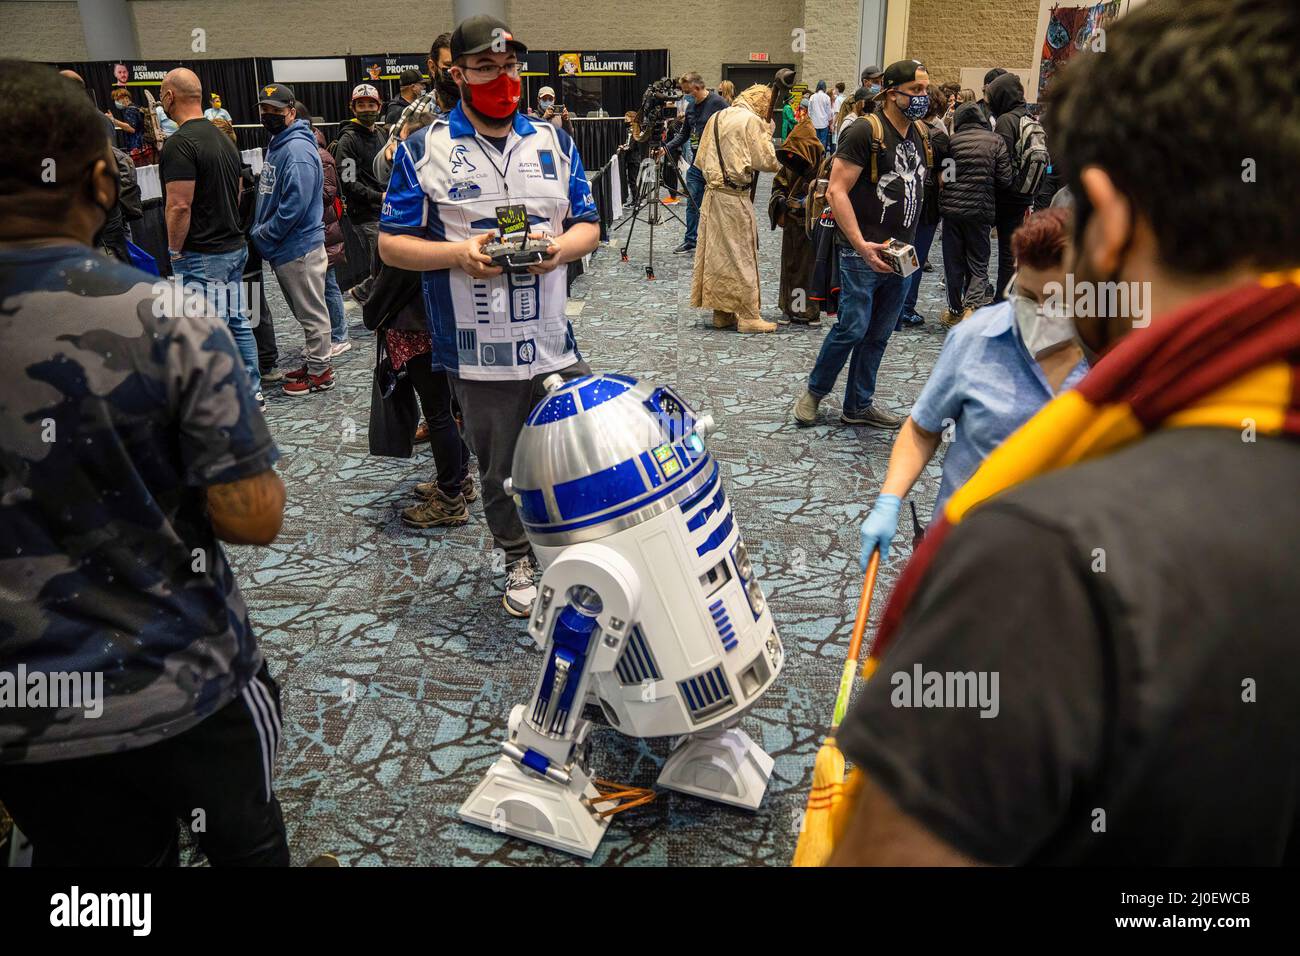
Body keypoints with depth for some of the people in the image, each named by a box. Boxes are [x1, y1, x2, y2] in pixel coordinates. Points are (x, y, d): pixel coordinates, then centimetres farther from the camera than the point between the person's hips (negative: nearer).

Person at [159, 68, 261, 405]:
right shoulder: (224, 139, 14)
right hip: (234, 247, 9)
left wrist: (175, 251, -10)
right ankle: (252, 393, 23)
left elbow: (179, 206, -21)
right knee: (238, 324, 15)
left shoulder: (179, 143, -16)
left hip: (201, 256, -9)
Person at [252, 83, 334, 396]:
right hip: (282, 247, 10)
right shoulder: (277, 145, 15)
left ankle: (320, 372, 10)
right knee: (304, 311, 18)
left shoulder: (297, 149, -17)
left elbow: (295, 205, -24)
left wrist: (263, 235, -15)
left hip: (300, 247, -10)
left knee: (311, 312, 0)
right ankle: (315, 363, 29)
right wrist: (260, 232, 12)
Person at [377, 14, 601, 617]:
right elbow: (391, 244, 0)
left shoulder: (554, 143, 10)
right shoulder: (424, 151, 0)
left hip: (554, 345, 2)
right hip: (478, 353, -2)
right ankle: (519, 561, 34)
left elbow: (588, 225, 12)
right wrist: (458, 253, -17)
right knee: (500, 472, 12)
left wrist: (560, 247, -11)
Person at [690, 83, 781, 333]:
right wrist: (767, 133, 4)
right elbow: (766, 161, -9)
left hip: (712, 193, 7)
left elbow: (701, 160, 17)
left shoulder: (716, 117, 14)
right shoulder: (751, 120, -9)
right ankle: (749, 316, 4)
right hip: (735, 198, -7)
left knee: (716, 253, 11)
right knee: (742, 256, -1)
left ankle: (722, 312, 18)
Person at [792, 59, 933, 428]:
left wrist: (908, 243, 17)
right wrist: (861, 245, -23)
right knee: (852, 328, -7)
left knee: (879, 334, 10)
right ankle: (814, 391, 14)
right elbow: (836, 191, -16)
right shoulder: (866, 131, -11)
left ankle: (859, 405, 21)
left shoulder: (922, 134, 12)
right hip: (863, 252, -7)